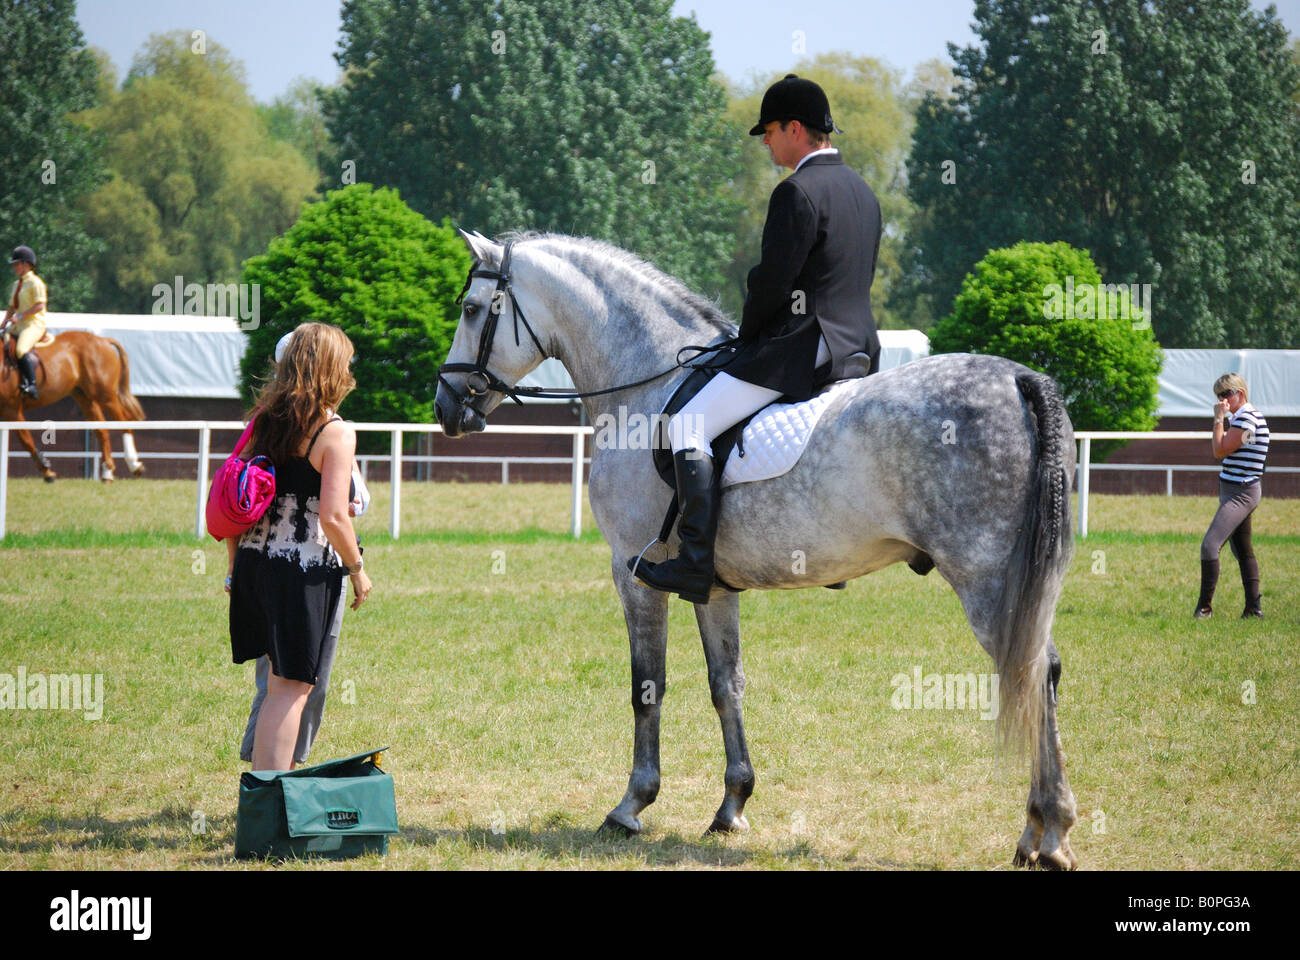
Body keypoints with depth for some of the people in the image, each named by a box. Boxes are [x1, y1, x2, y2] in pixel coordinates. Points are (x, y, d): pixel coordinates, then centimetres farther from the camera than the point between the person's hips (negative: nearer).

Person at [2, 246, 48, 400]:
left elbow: (39, 306, -16)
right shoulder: (17, 284, 19)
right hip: (19, 327, 10)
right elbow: (12, 307, 22)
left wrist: (20, 316, -20)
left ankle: (32, 385, -34)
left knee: (21, 350, -32)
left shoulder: (35, 283, -7)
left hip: (34, 325, -10)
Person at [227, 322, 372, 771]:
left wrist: (235, 566, 19)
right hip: (305, 570, -7)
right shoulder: (335, 433, -10)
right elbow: (333, 517, -17)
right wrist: (358, 570, -4)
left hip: (254, 561, 7)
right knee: (292, 687, -2)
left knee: (278, 683, 18)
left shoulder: (264, 422, 9)